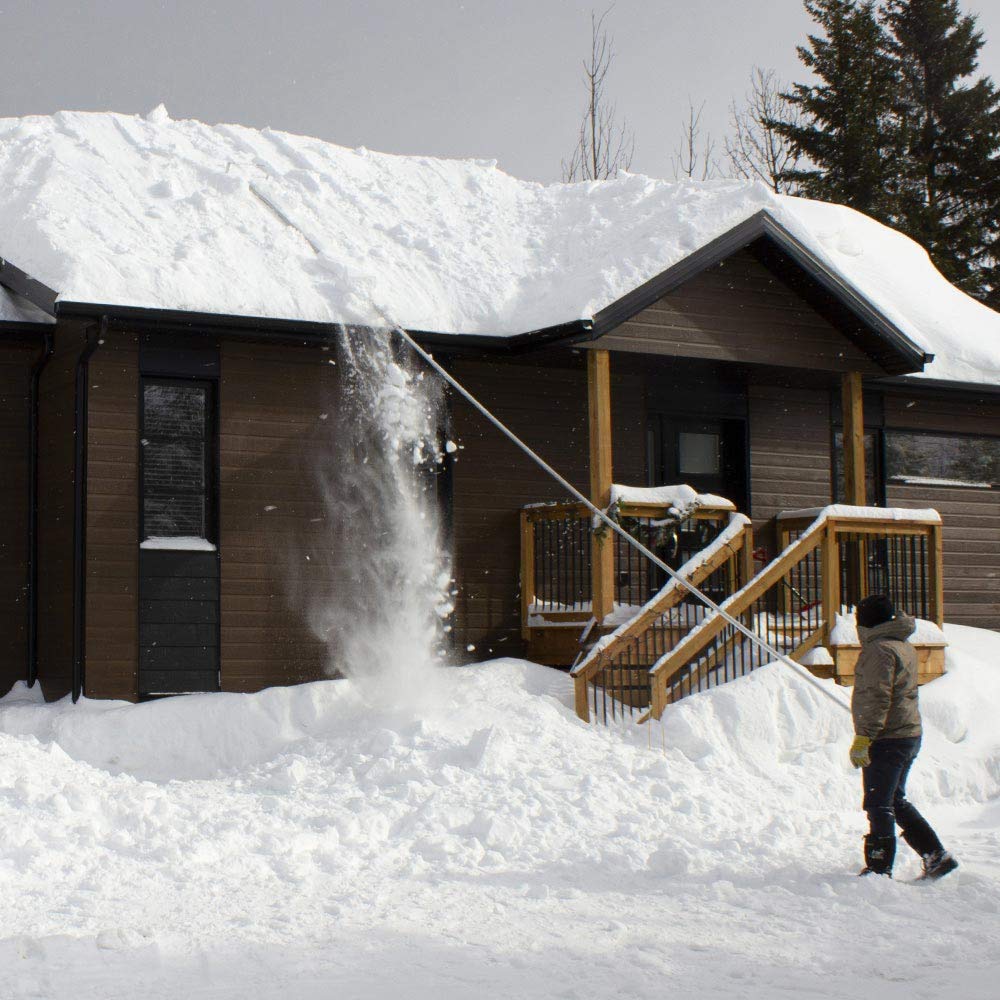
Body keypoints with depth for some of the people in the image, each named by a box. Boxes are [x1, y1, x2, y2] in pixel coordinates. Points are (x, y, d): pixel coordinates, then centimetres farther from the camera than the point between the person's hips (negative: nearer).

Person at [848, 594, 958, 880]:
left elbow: (877, 698, -23)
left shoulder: (879, 649, -15)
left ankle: (879, 869, 3)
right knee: (897, 801, 19)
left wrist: (863, 738, -24)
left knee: (879, 805, -2)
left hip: (886, 739, -10)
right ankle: (936, 856, 17)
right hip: (909, 735, 10)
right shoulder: (904, 646, 15)